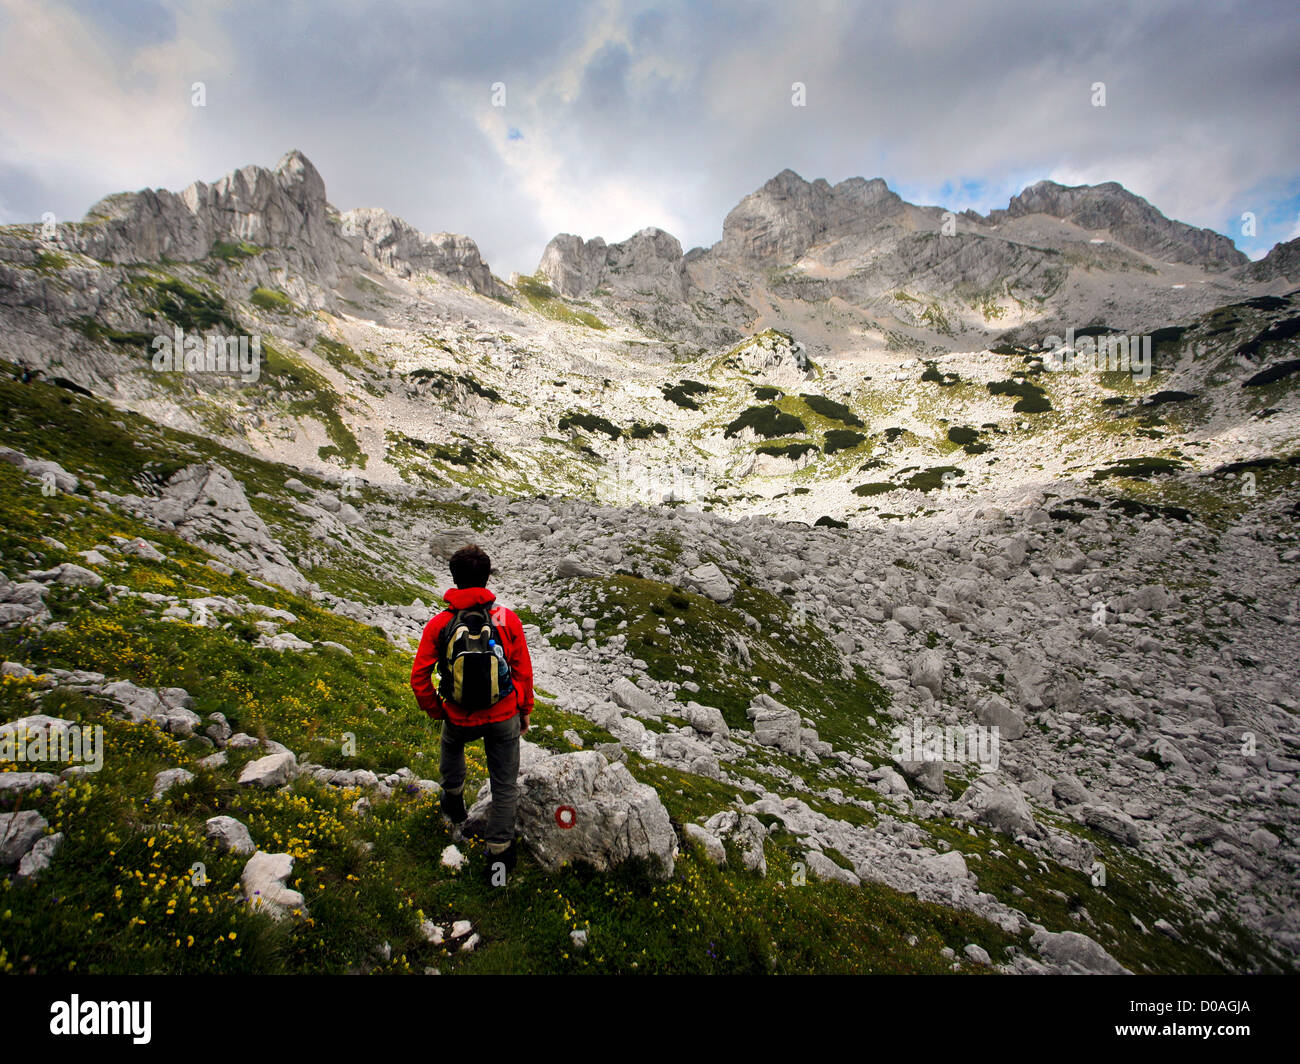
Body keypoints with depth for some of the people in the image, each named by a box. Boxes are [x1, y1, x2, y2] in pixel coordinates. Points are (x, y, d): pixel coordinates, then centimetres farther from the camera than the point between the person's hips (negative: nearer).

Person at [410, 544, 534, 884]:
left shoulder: (438, 624, -12)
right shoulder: (508, 619, -13)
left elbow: (419, 678, -7)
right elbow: (523, 672, -6)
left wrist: (436, 711, 10)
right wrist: (525, 710, 10)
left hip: (460, 718, 1)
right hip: (504, 716, -1)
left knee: (452, 744, 37)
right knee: (505, 785, 15)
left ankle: (454, 802, 54)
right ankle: (499, 853, 20)